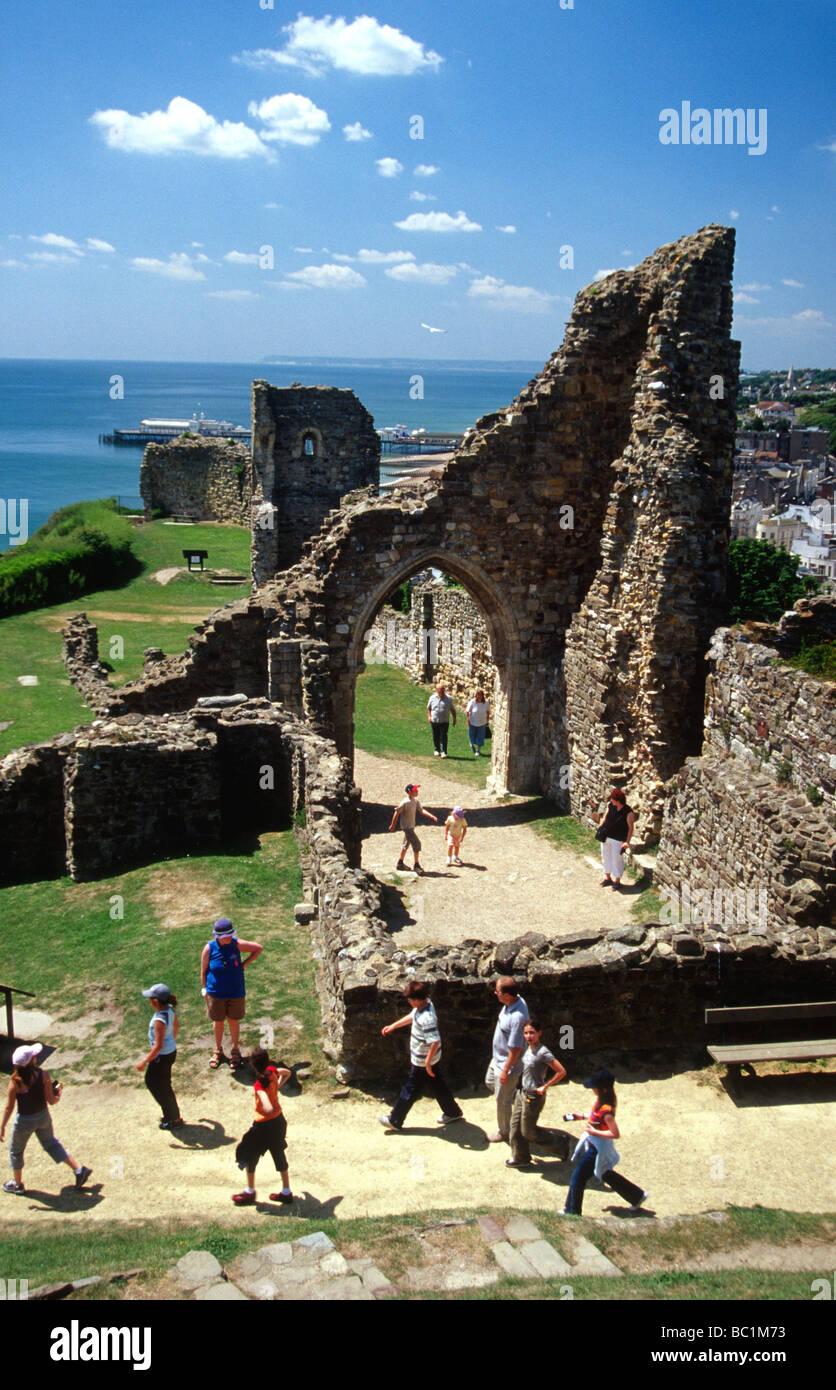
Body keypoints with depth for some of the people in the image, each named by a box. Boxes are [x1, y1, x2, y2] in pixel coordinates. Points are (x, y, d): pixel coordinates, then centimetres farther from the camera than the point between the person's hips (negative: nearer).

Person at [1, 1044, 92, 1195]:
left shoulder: (16, 1082, -24)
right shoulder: (43, 1076, -18)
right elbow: (51, 1101, -12)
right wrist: (58, 1095, 10)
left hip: (25, 1121, -3)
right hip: (43, 1117, 3)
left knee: (16, 1150, 24)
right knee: (50, 1143, 27)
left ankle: (17, 1185, 41)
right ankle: (79, 1169, 25)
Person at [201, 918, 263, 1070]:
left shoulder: (236, 944, -13)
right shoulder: (209, 948, -14)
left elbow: (259, 948, -1)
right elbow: (203, 970, -2)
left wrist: (244, 964, -5)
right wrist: (204, 989, 0)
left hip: (236, 992, 0)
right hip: (216, 993, 0)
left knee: (234, 1021, 13)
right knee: (218, 1022, 14)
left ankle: (234, 1050, 32)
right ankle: (218, 1050, 35)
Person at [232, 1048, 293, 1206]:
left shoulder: (260, 1085, -31)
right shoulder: (272, 1071, -9)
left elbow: (268, 1109, -40)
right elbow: (287, 1073, 14)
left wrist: (259, 1111, -20)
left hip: (264, 1125, -7)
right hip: (279, 1120, 8)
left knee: (249, 1155, 15)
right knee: (279, 1155, 21)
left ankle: (250, 1193, 29)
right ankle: (286, 1192, 31)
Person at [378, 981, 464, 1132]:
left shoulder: (427, 1018, -34)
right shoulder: (425, 1003, -4)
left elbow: (435, 1042, -35)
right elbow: (411, 1016, 16)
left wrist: (427, 1062, -27)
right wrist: (392, 1026, 20)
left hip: (422, 1060, -9)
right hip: (426, 1058, 9)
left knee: (411, 1090, 7)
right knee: (436, 1084, 22)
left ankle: (395, 1120, 23)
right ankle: (453, 1112, 36)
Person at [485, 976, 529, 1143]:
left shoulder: (517, 1017, -39)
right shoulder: (517, 1000, -11)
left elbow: (516, 1049, -30)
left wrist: (505, 1071, -19)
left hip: (507, 1063, -9)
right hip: (498, 1057, 9)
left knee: (502, 1101, 12)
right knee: (490, 1082, 31)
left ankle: (504, 1132, 34)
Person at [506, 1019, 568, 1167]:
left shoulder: (543, 1053, -24)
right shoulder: (528, 1047, 0)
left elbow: (561, 1072, -23)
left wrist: (544, 1087, -17)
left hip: (533, 1096, -8)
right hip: (522, 1092, 8)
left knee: (528, 1131, 6)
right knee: (515, 1126, 13)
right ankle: (520, 1158, 29)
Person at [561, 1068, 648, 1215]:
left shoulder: (606, 1110, -32)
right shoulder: (600, 1100, -5)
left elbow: (615, 1134, -31)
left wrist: (594, 1131, -26)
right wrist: (582, 1116, 6)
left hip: (598, 1148, -10)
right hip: (592, 1143, 10)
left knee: (578, 1177, 3)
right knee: (605, 1174, 26)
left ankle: (572, 1212, 20)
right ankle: (637, 1196, 39)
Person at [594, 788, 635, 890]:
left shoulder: (628, 812, -16)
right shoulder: (610, 806, -2)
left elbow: (631, 828, -12)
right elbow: (604, 818, 11)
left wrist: (627, 842, -15)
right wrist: (600, 827, -4)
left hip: (618, 840, -6)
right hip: (606, 837, 6)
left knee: (617, 860, 5)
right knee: (606, 857, 17)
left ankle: (617, 881, 23)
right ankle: (607, 878, 36)